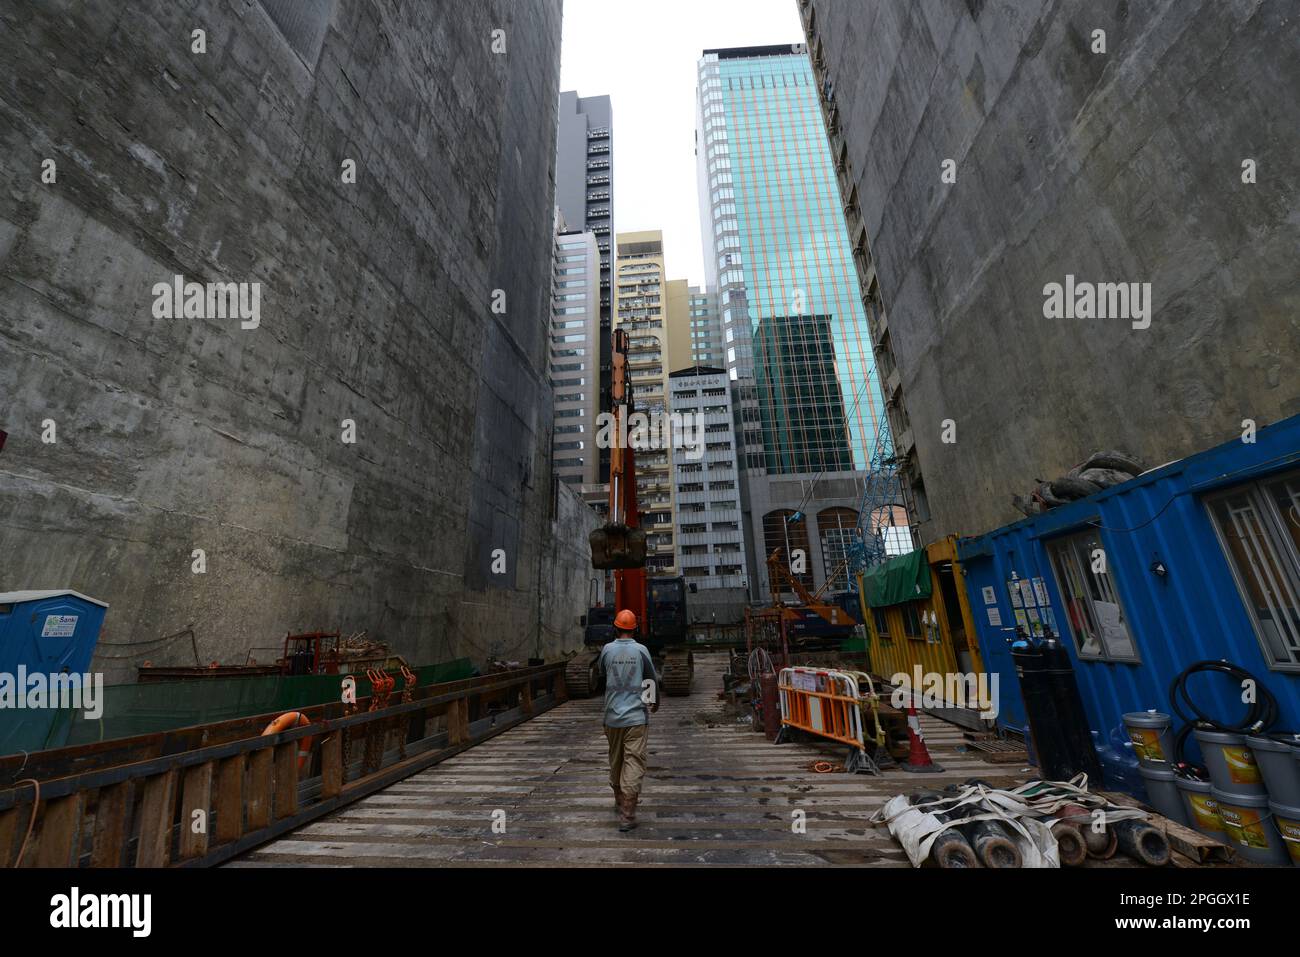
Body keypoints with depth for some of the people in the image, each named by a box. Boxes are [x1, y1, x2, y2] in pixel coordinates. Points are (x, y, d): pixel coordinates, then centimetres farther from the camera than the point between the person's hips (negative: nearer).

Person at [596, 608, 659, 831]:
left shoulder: (607, 649, -4)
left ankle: (619, 799, 39)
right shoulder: (641, 650, -7)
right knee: (633, 764, 1)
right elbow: (652, 679, 3)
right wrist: (655, 701, 21)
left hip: (613, 716, 3)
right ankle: (627, 815, -3)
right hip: (636, 716, -3)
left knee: (616, 761, 20)